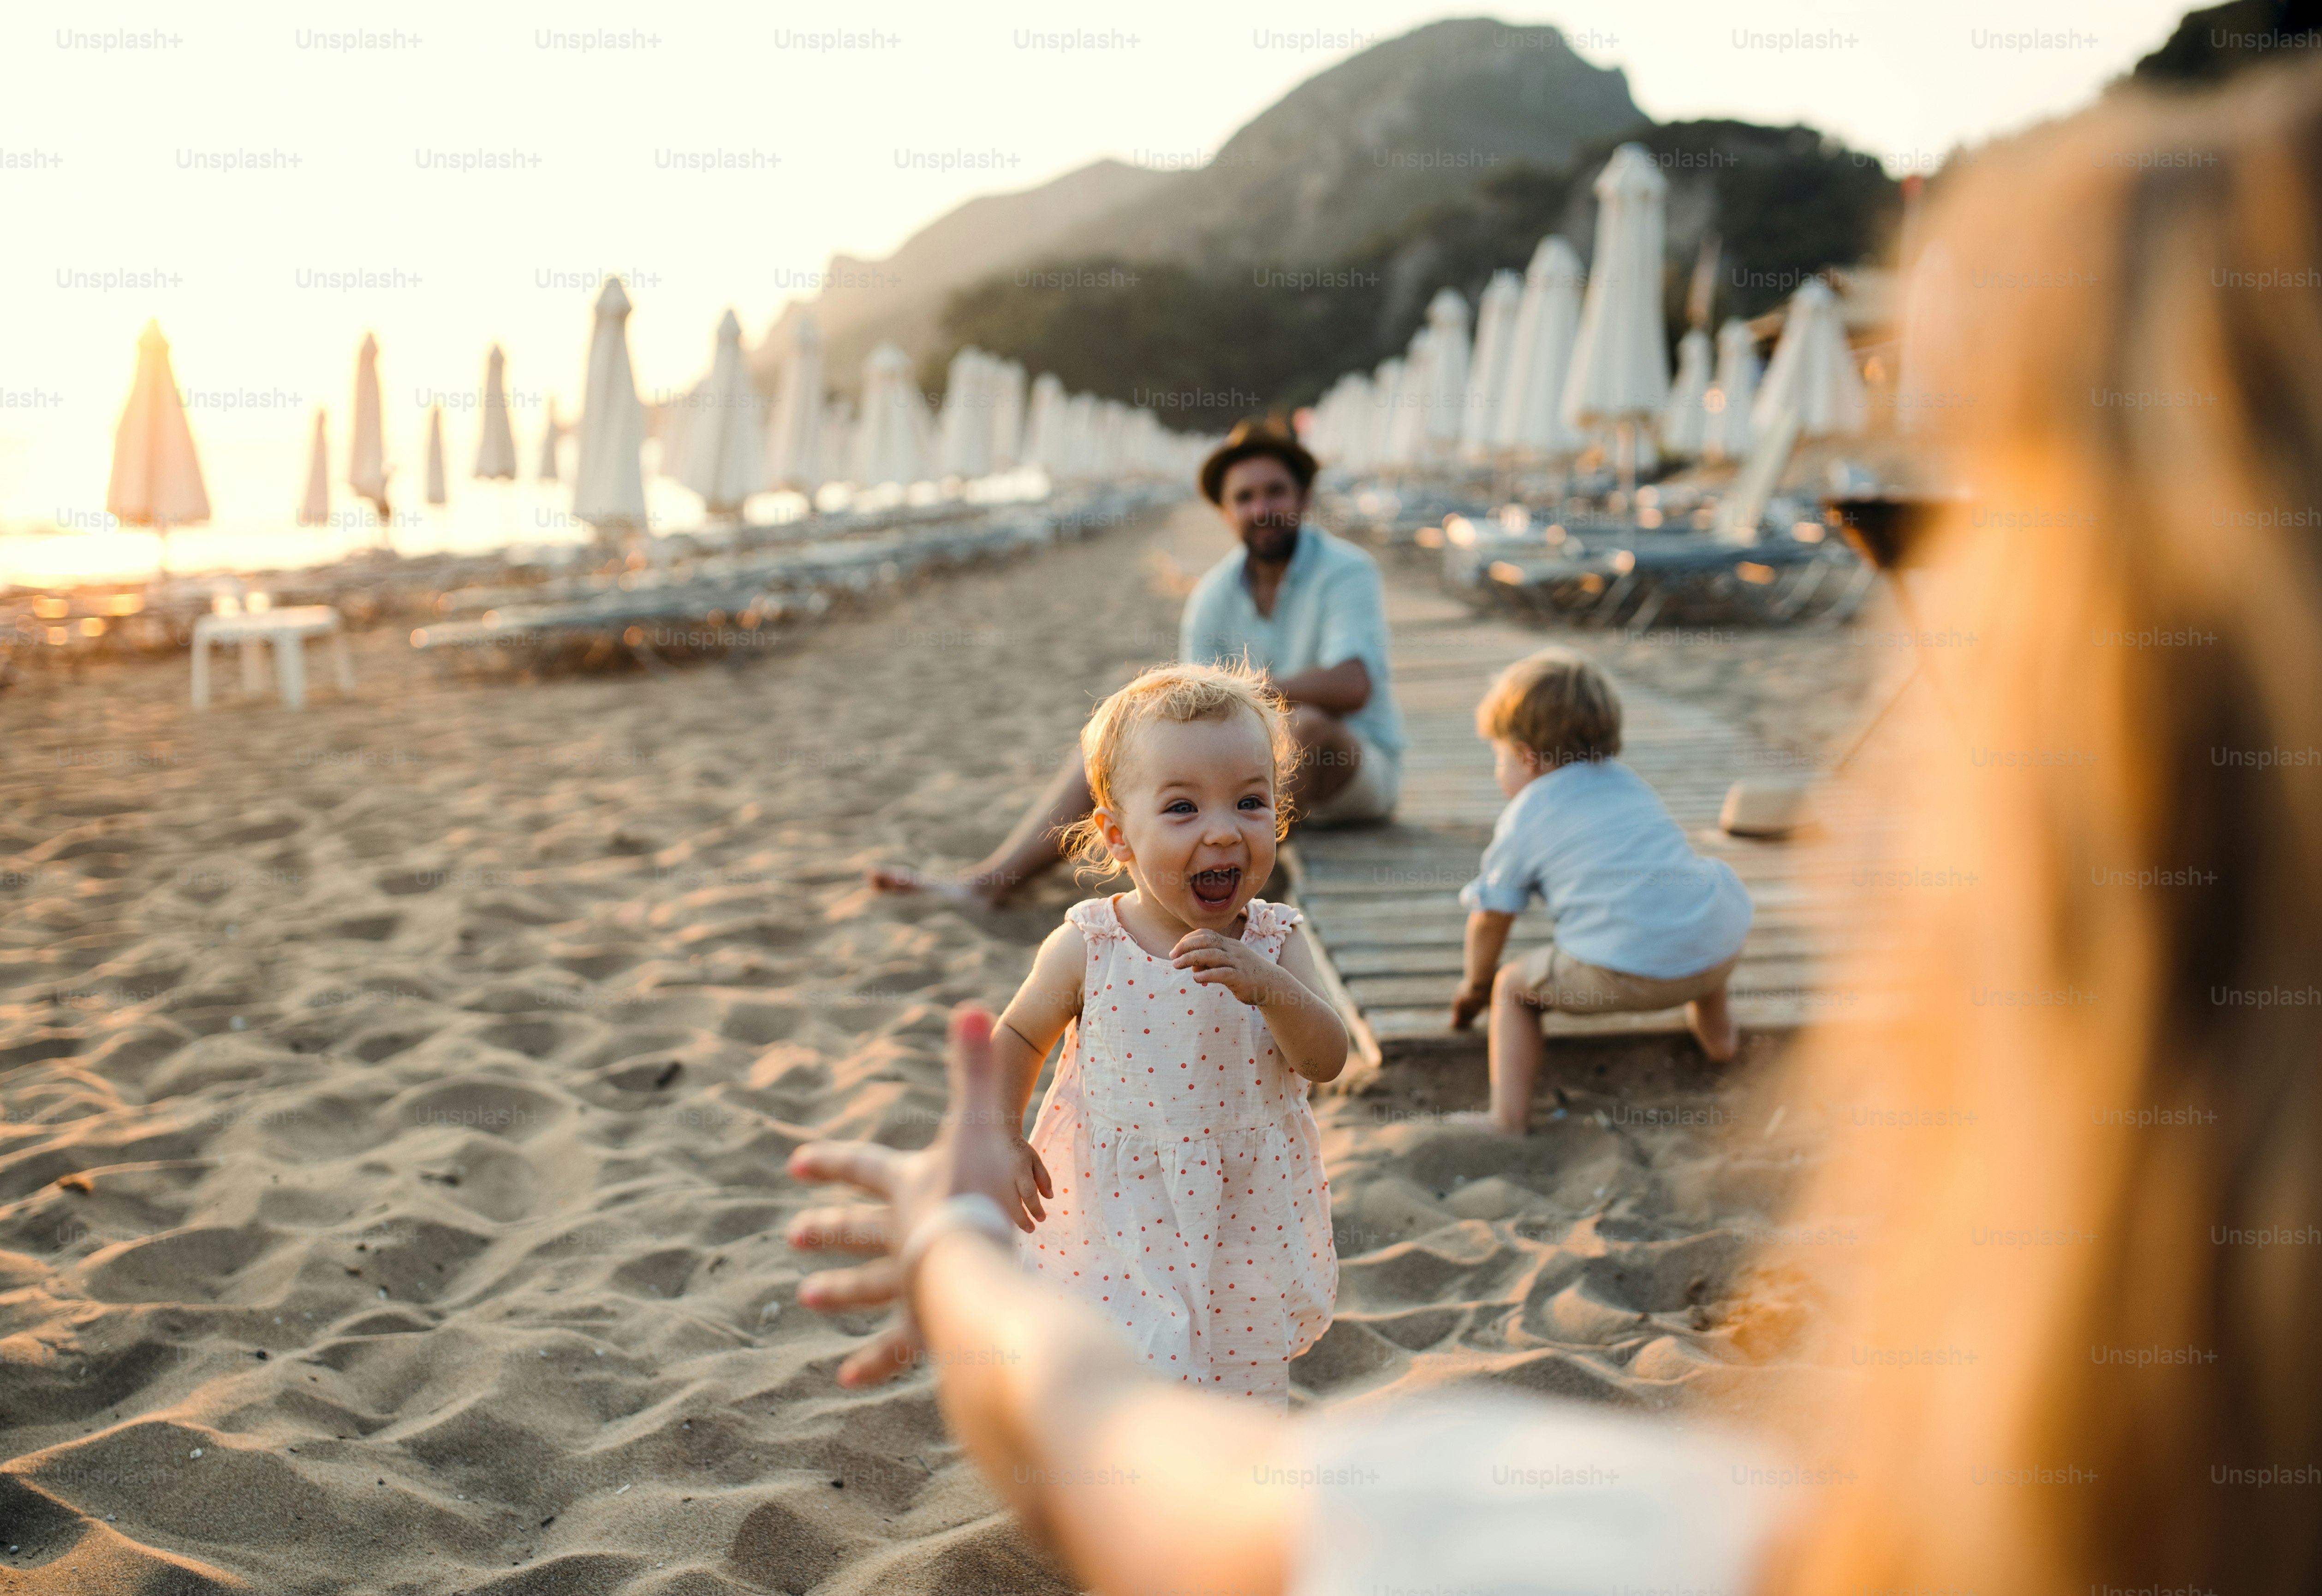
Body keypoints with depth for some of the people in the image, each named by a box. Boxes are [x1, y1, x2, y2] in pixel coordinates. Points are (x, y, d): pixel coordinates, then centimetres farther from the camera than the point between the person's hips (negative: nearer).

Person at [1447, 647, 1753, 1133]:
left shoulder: (1523, 819, 9)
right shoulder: (1629, 783, 26)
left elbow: (1490, 919, 16)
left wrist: (1475, 987, 35)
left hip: (1629, 969, -6)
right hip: (1720, 948, 6)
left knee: (1513, 987, 15)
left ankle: (1508, 1120, 4)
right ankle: (1716, 1028, 54)